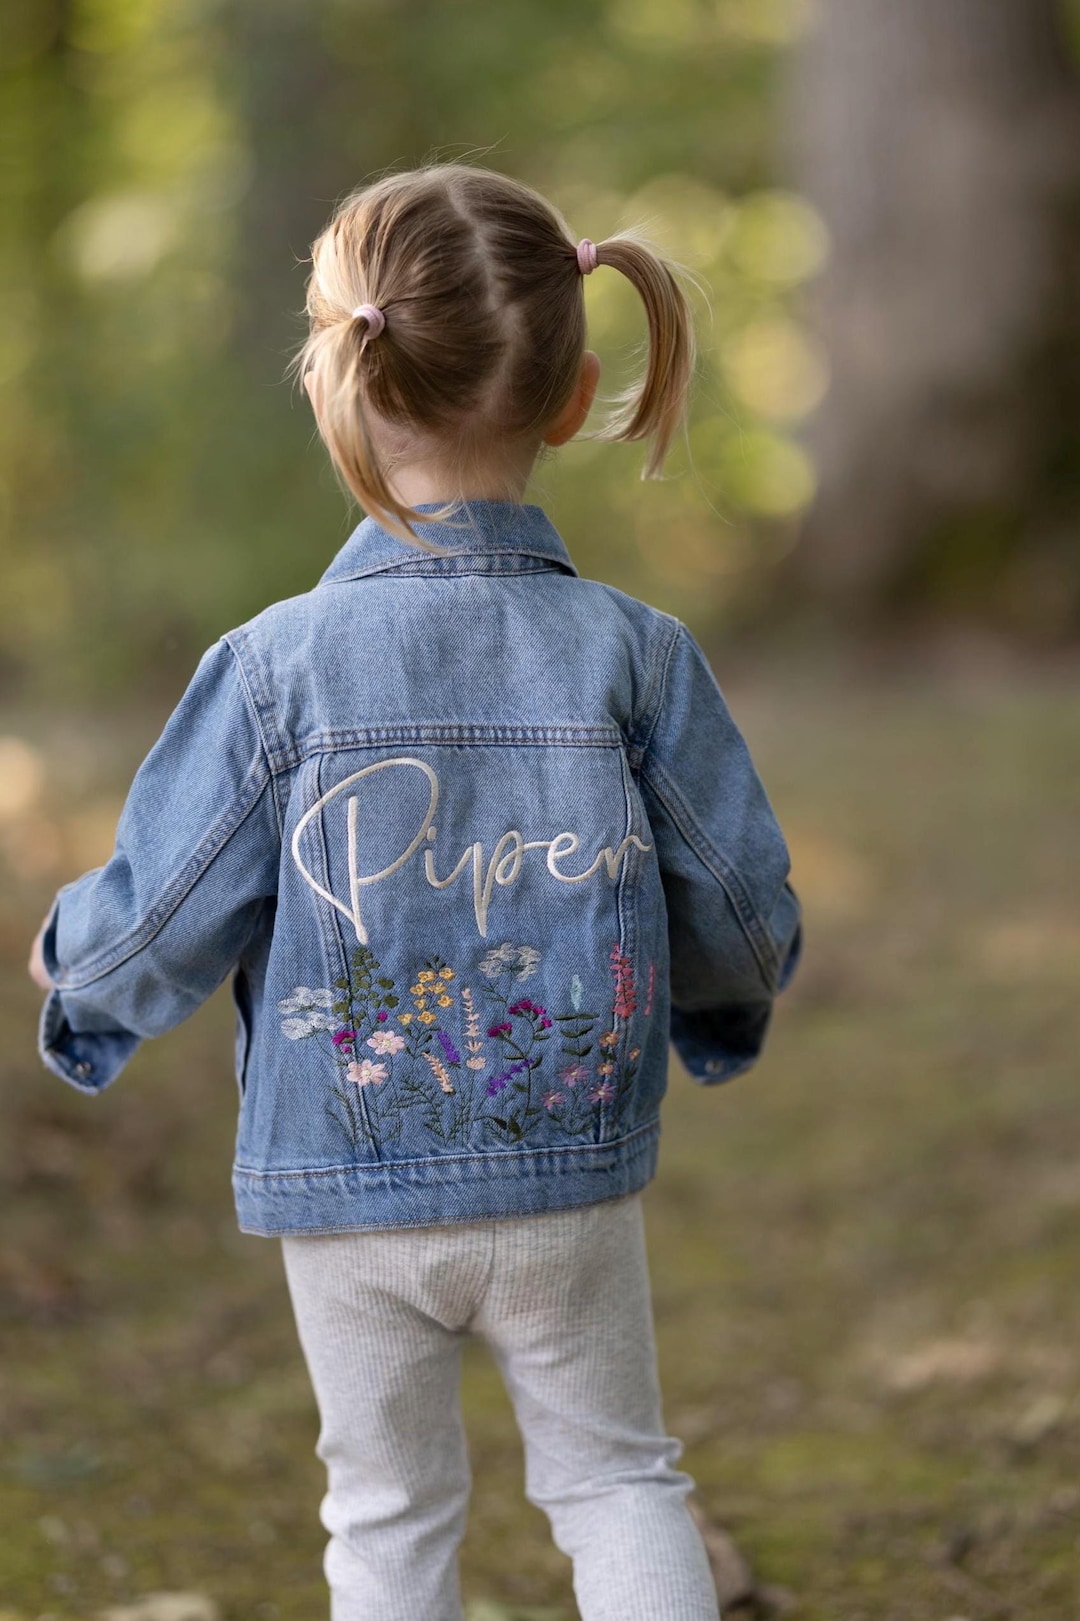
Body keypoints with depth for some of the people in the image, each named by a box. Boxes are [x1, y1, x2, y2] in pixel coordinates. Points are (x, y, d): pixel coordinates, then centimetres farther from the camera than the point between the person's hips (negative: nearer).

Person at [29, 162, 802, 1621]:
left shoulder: (277, 667, -15)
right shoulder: (635, 653, -11)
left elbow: (158, 933, -10)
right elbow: (750, 929, -4)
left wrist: (69, 954, 13)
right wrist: (711, 989, 19)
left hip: (348, 1191, -1)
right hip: (575, 1184, 1)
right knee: (613, 1470, 18)